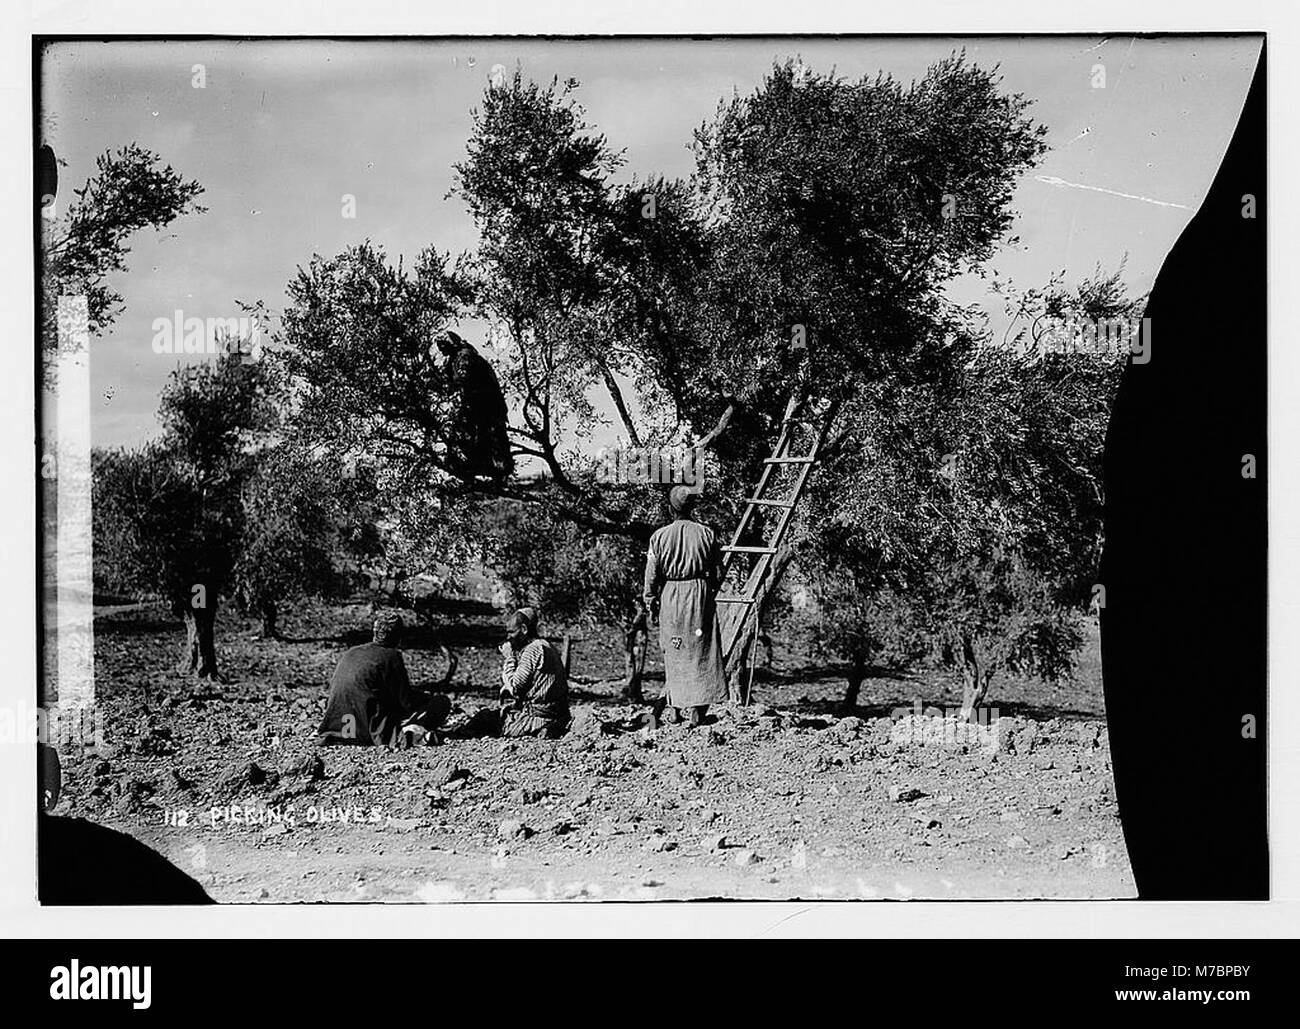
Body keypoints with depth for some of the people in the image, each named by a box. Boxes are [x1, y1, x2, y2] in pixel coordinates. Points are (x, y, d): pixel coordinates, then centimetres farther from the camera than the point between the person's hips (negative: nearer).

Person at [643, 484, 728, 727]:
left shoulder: (660, 536, -5)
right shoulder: (706, 534, -2)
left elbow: (652, 573, -1)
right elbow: (718, 572, 3)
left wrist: (650, 600, 12)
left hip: (670, 597, 0)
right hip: (700, 592, 0)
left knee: (673, 653, 11)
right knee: (700, 651, 5)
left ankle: (673, 707, 12)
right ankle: (697, 709, 3)